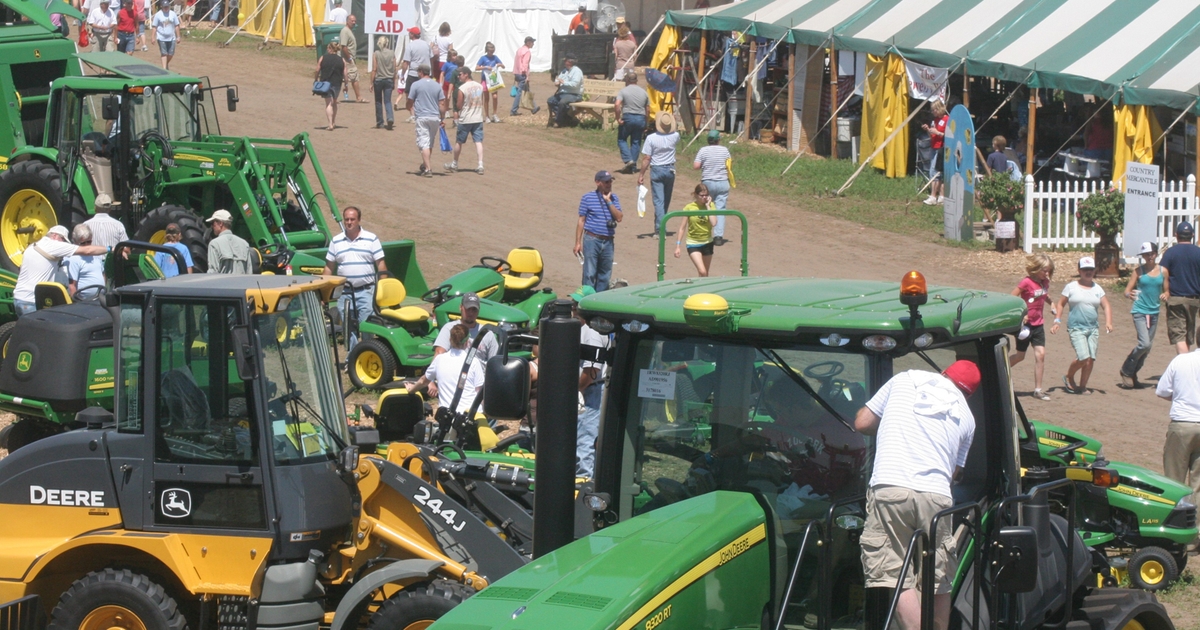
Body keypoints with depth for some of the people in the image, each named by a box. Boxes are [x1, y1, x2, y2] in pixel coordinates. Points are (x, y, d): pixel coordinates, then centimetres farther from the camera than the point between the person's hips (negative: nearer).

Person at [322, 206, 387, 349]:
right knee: (348, 329, 7)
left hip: (366, 291, -3)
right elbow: (329, 267, 12)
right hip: (345, 293, 3)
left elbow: (381, 265, 0)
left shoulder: (371, 239, 1)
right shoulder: (336, 241, 9)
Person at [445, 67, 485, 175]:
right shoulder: (480, 86, 2)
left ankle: (454, 165, 24)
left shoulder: (462, 88, -15)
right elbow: (483, 101, 10)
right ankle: (480, 165, -10)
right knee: (478, 142, 1)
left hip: (465, 120, -4)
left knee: (458, 142, 12)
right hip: (478, 118, 4)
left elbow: (458, 106, -12)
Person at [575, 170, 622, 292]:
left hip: (608, 241, 4)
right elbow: (581, 221, 0)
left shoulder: (613, 198, 9)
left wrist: (608, 201, -10)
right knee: (590, 274, -6)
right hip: (592, 240, -4)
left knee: (605, 275, 9)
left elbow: (619, 218, -4)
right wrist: (578, 243, -3)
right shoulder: (588, 198, -1)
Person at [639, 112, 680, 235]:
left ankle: (660, 229, -9)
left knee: (659, 201, -2)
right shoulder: (675, 136, -6)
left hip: (656, 170, -3)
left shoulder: (651, 138, -16)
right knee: (666, 200, 17)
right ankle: (661, 226, 29)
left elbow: (647, 159, -14)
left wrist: (641, 175, -5)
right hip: (670, 170, 3)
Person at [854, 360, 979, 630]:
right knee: (938, 581, 14)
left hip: (889, 488, -2)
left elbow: (862, 423, 18)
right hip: (936, 495, 2)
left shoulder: (905, 380, 16)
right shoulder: (966, 417, 21)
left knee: (898, 576, -5)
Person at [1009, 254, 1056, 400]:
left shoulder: (1045, 283, 3)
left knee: (1040, 354, -5)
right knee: (1020, 356, 7)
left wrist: (1051, 304, 7)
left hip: (1038, 324, 5)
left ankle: (1038, 389, 0)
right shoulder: (1026, 282, -17)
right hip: (1025, 325, -5)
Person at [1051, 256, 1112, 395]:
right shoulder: (1071, 287, 3)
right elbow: (1061, 304, 7)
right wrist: (1057, 322, -3)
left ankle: (1082, 386, 11)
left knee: (1091, 359, -2)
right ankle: (1069, 377, 9)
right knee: (1084, 357, -17)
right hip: (1076, 328, -4)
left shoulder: (1097, 289, 11)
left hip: (1093, 328, 4)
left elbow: (1106, 306, 6)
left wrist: (1108, 322, -10)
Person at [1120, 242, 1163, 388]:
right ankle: (1126, 371, 2)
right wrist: (1129, 294, -27)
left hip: (1154, 312, 4)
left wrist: (1165, 296, -10)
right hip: (1140, 311, -4)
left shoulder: (1162, 271, 5)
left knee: (1148, 346, 8)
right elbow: (1127, 290, -3)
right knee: (1144, 344, -17)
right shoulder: (1138, 270, -3)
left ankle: (1132, 374, 24)